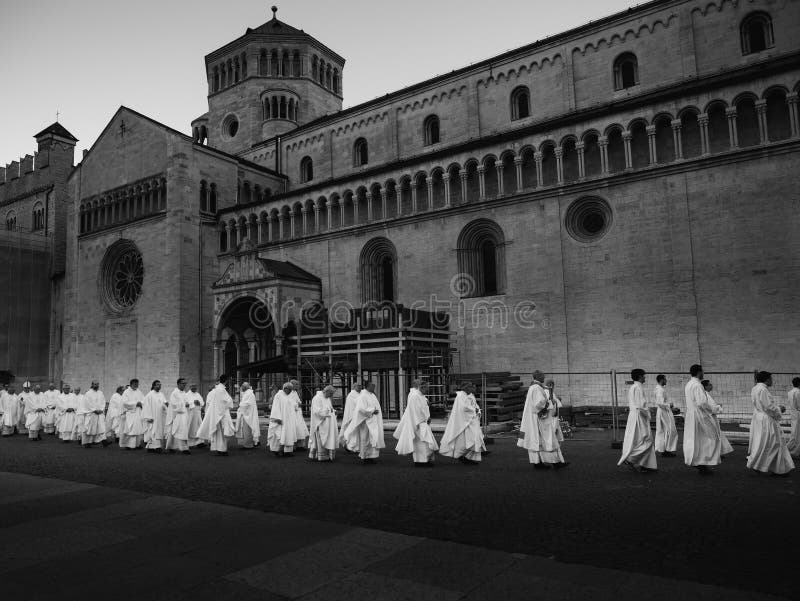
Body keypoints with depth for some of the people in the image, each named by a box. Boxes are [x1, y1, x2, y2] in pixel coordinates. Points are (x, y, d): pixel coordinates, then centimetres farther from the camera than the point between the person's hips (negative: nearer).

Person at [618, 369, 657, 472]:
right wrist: (648, 415, -7)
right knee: (644, 440, -4)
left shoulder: (632, 387, 13)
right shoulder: (638, 387, -16)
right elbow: (641, 405, -21)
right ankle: (629, 458, -7)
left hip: (632, 414, 10)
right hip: (639, 416, -10)